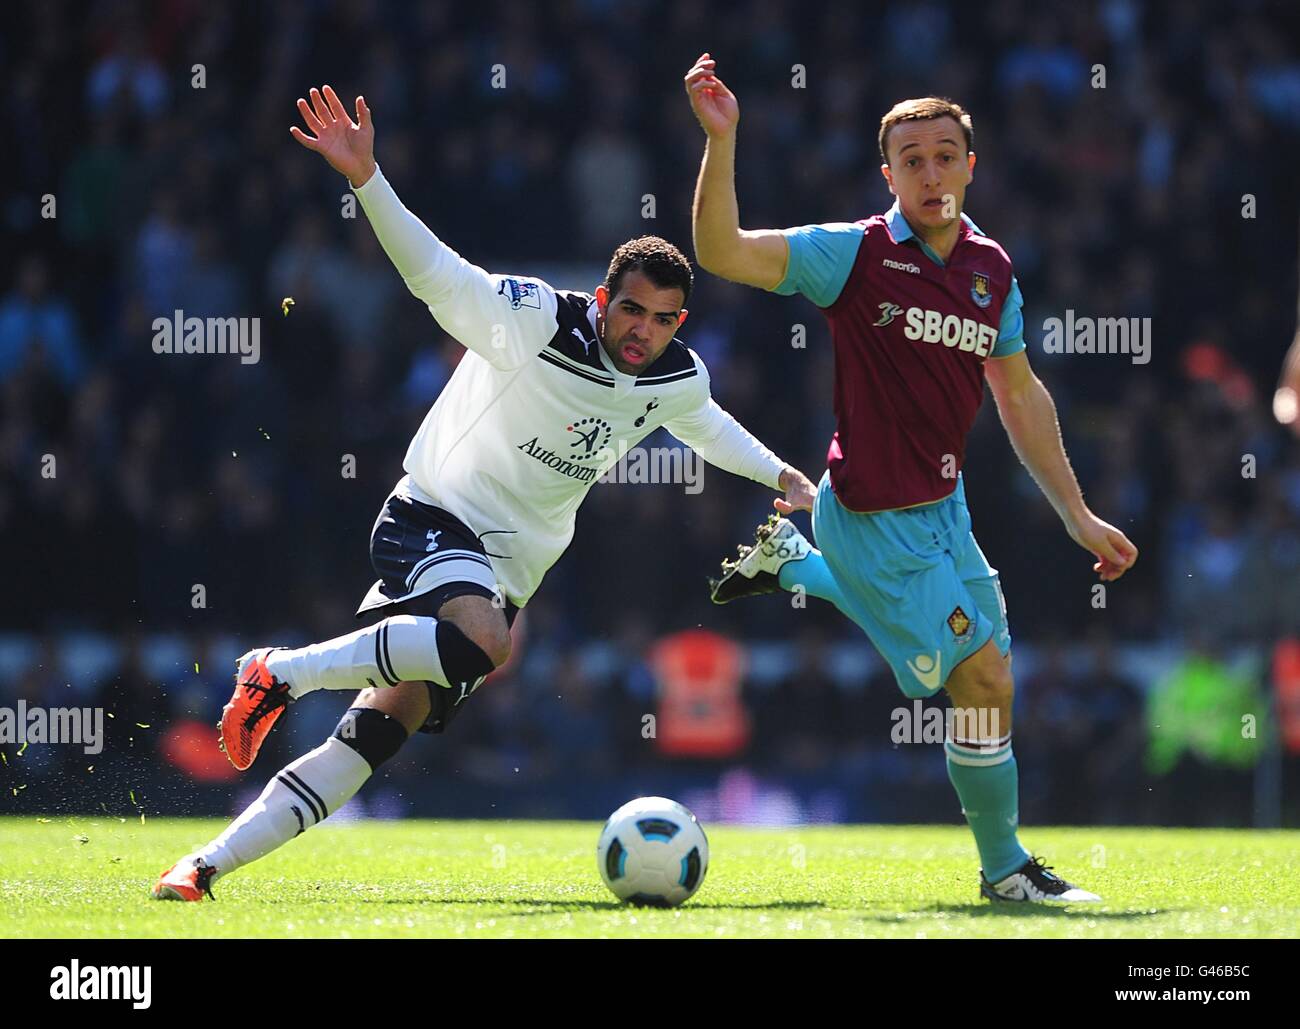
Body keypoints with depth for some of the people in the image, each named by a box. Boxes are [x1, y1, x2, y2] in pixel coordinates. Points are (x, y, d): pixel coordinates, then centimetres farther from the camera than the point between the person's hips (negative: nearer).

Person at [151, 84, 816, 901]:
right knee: (486, 645, -39)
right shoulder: (540, 320, -15)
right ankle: (281, 672, -24)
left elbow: (704, 425, 28)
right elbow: (436, 273, -19)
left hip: (505, 569, 6)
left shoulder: (678, 379, 4)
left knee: (371, 741, -5)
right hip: (434, 520, -6)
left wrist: (783, 476, 32)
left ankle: (210, 864, -2)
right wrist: (367, 181, -33)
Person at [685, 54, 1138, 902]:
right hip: (876, 517, -7)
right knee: (985, 681, -12)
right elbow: (722, 251, -24)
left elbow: (1020, 395, 14)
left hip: (941, 508, 7)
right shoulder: (856, 253, -15)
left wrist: (1077, 515, 15)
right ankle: (1005, 867, 7)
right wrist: (721, 139, -36)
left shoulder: (992, 271, 4)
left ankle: (790, 560, 38)